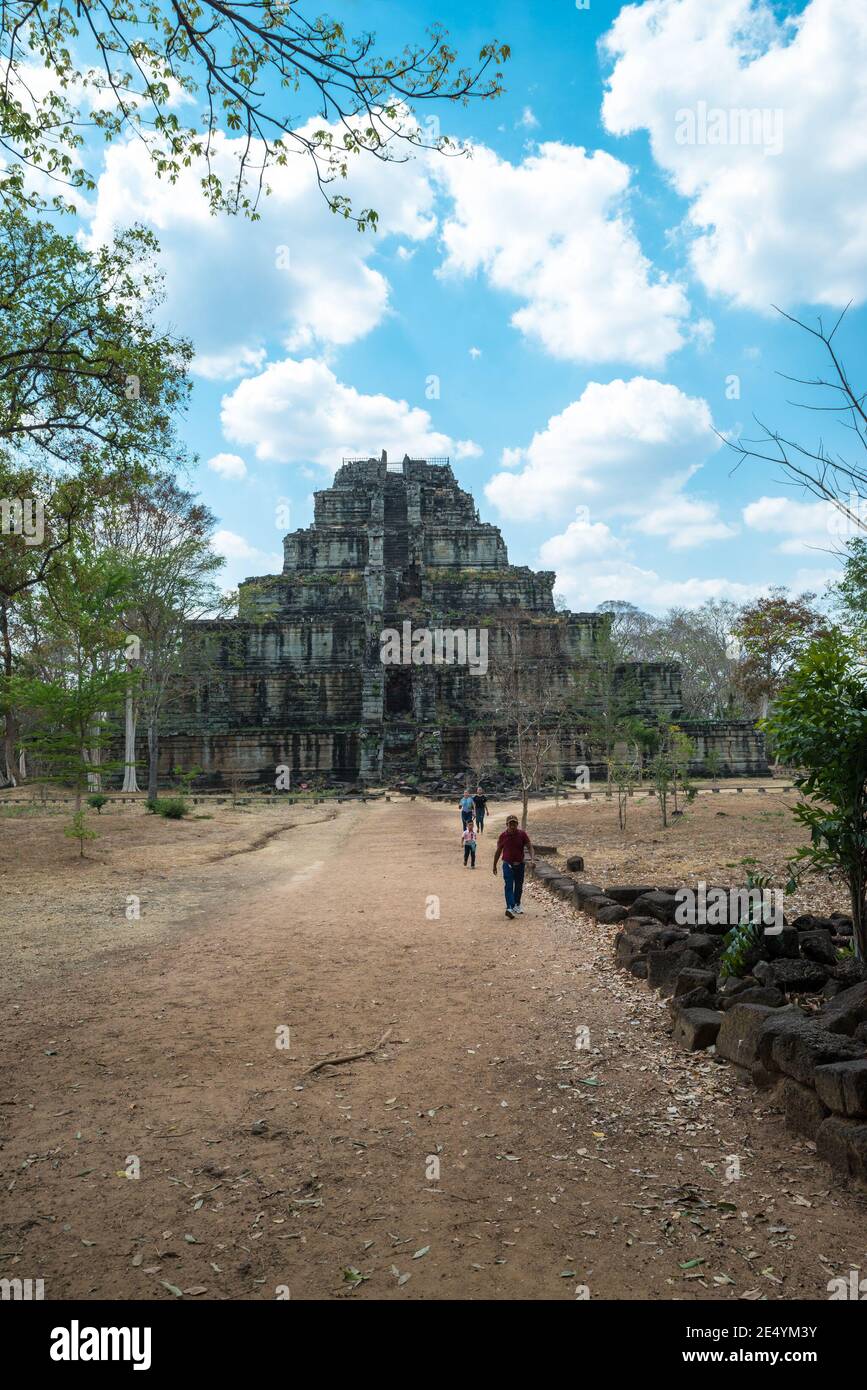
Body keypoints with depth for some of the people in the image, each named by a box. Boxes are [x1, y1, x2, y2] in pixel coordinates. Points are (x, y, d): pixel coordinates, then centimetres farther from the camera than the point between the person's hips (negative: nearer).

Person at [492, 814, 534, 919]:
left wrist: (531, 858, -24)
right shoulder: (503, 836, -5)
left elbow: (529, 847, -5)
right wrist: (494, 866, 8)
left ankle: (517, 905, 35)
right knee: (508, 886, -14)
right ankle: (510, 908, -23)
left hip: (520, 864, 2)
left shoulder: (522, 834, -5)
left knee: (519, 886, 15)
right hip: (508, 865, -2)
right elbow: (498, 851, 5)